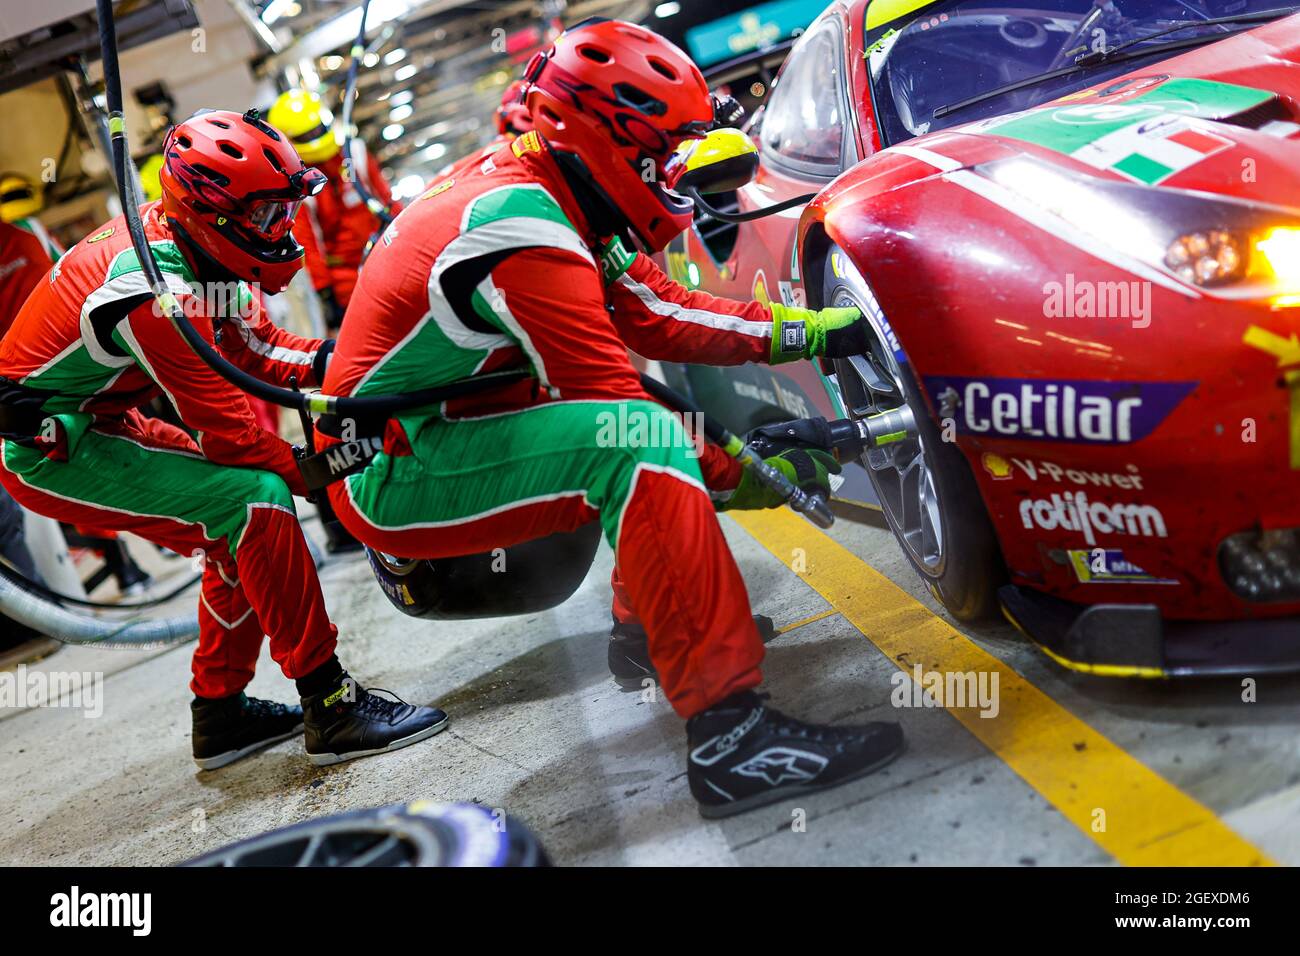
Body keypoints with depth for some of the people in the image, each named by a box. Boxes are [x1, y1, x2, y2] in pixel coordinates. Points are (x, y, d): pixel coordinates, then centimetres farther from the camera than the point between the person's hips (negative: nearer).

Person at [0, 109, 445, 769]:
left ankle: (220, 714, 19)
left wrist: (327, 359, -11)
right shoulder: (156, 292, -29)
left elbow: (249, 343, 6)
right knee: (258, 503, -22)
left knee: (243, 532, 10)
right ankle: (331, 706, -17)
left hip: (97, 423, 10)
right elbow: (224, 428, -25)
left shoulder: (193, 246, -1)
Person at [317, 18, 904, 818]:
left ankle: (654, 621, 24)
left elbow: (658, 314, 8)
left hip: (432, 428, 10)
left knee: (653, 394, 16)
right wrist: (743, 477, -14)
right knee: (639, 442, -28)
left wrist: (809, 330, 3)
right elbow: (613, 411, -22)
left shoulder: (535, 190, 6)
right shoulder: (525, 236, -24)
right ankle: (729, 732, -32)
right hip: (388, 482, -10)